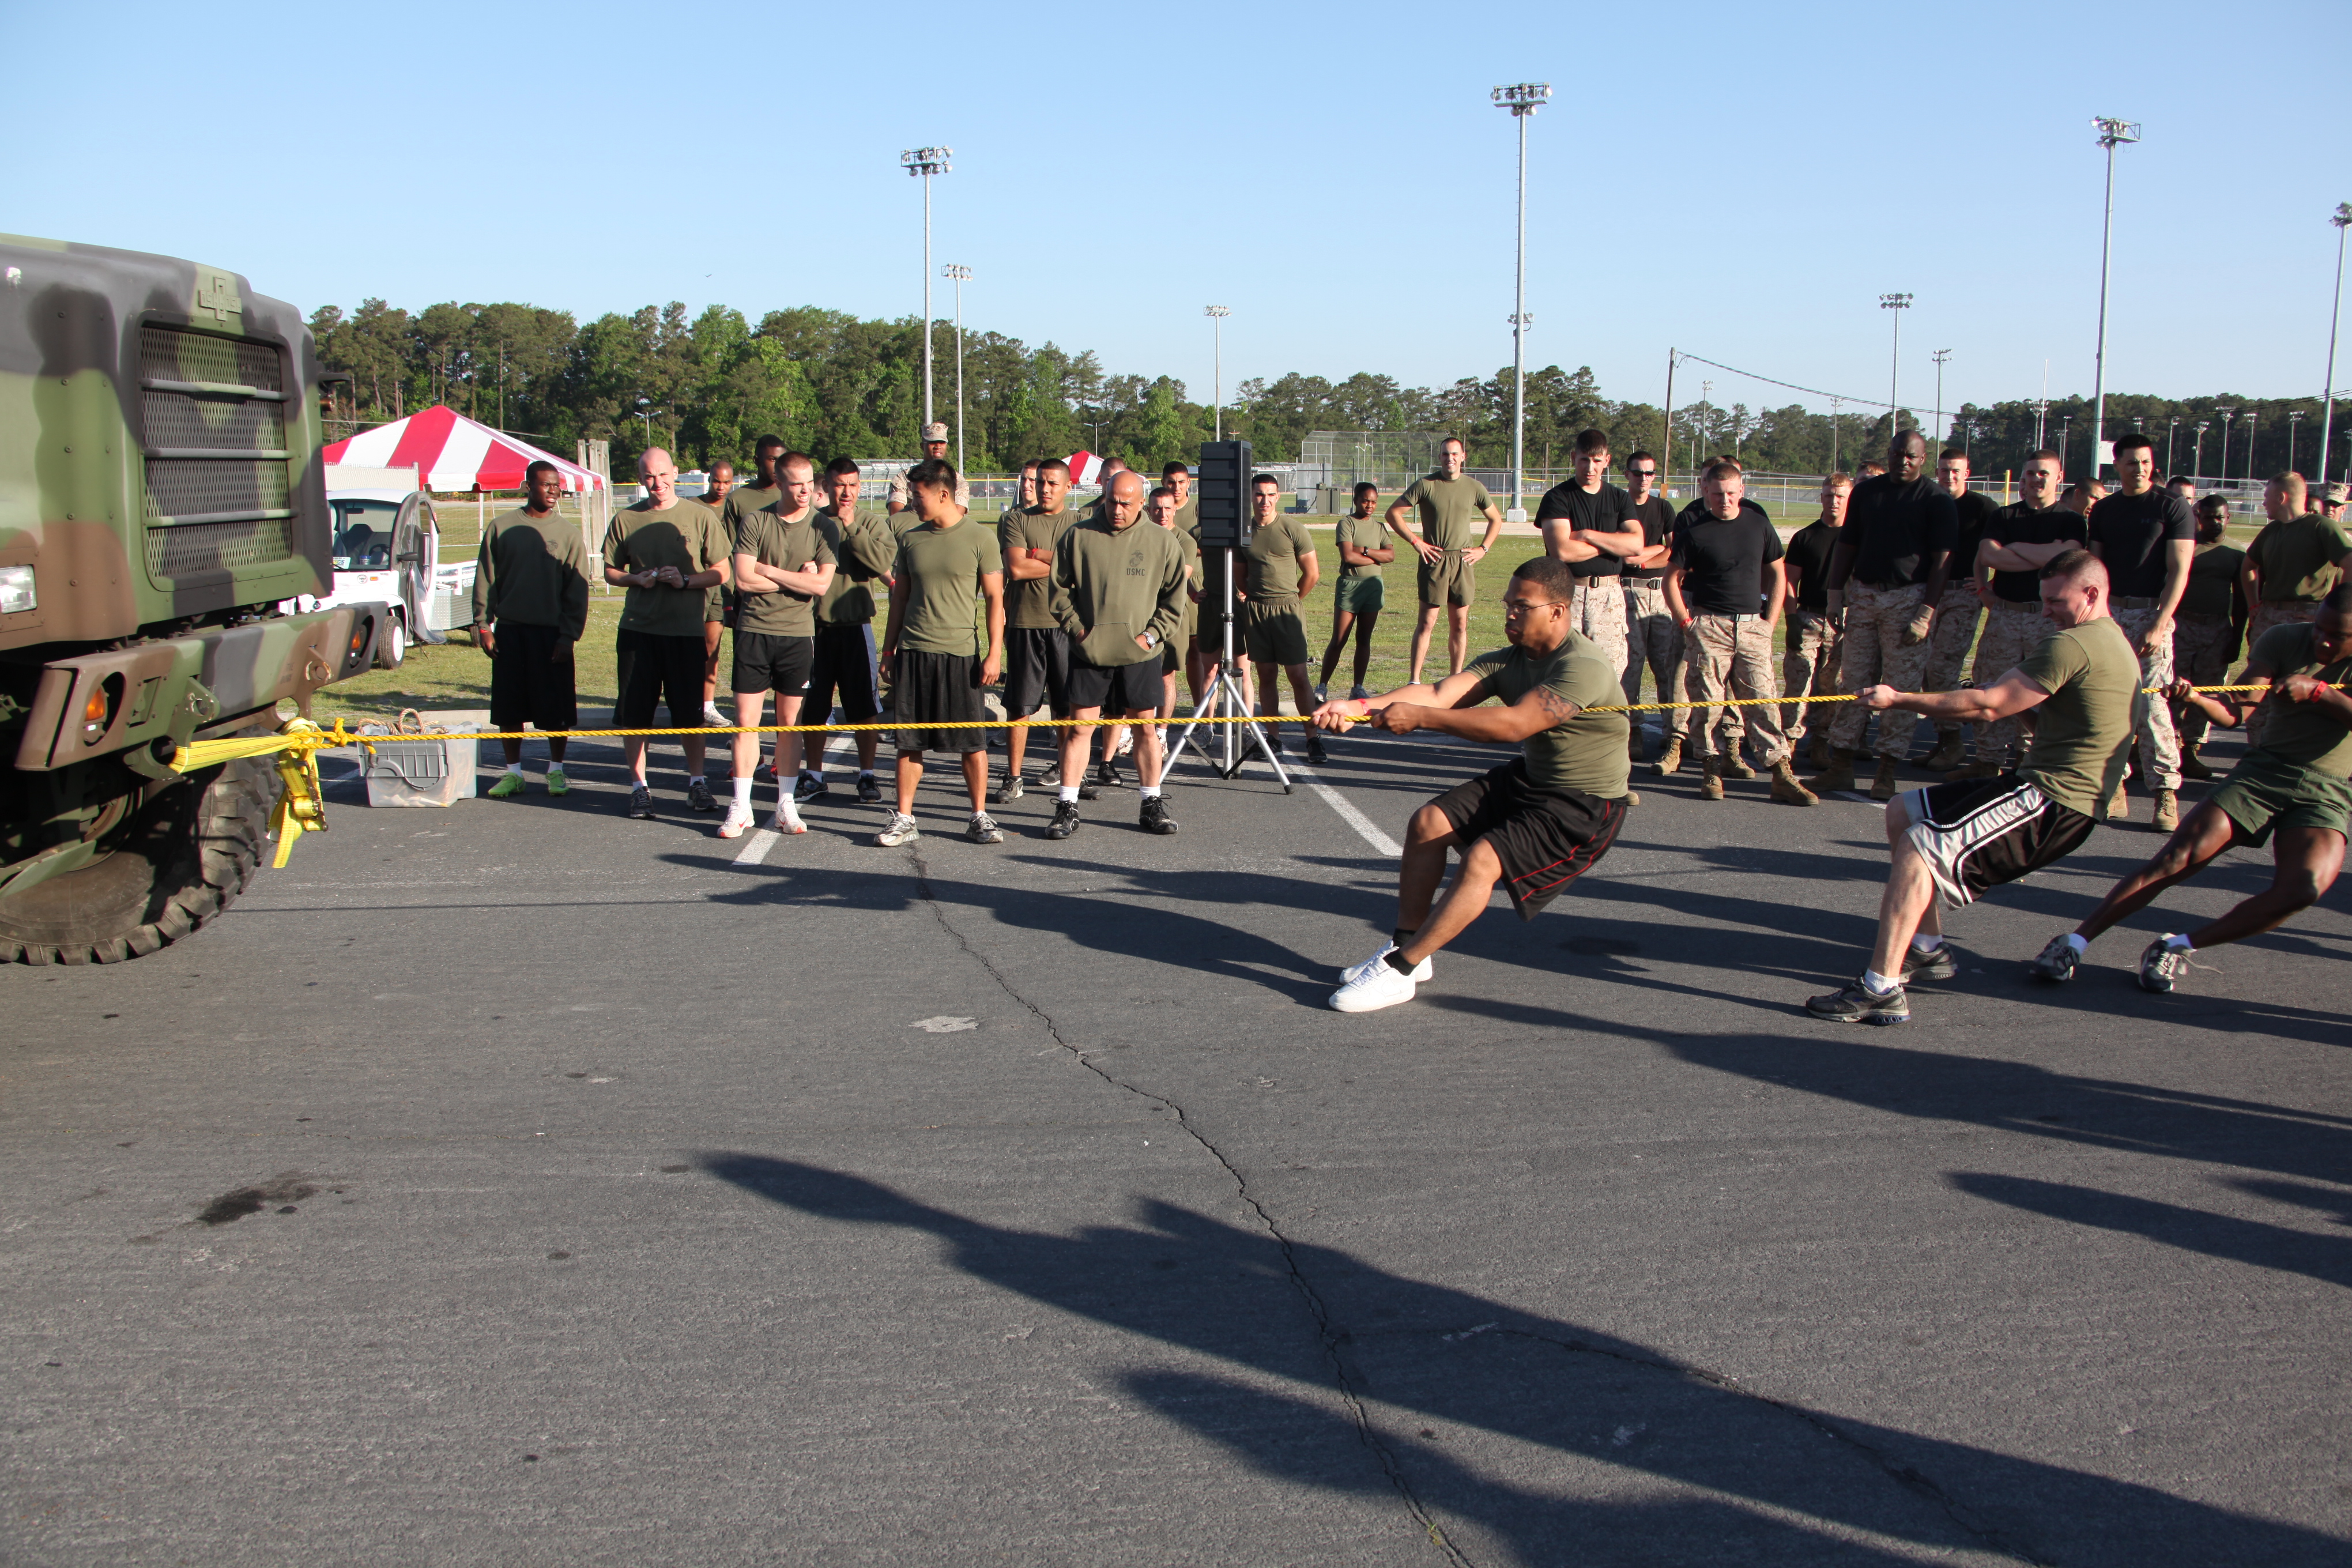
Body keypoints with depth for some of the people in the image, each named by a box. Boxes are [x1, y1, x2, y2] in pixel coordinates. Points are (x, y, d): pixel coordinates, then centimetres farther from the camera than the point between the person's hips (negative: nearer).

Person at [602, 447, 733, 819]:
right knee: (634, 712, 2)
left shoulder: (700, 516, 1)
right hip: (638, 629, 1)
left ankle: (697, 782, 20)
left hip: (686, 630, -1)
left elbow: (721, 572, 1)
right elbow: (611, 572, 13)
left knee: (690, 712, 5)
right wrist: (638, 578, -7)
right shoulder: (625, 519, 6)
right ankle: (639, 786, 13)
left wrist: (686, 580, -15)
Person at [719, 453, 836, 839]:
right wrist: (797, 579, -7)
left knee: (790, 722, 7)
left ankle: (786, 804, 15)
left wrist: (768, 570, -9)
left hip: (798, 633, 0)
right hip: (754, 631, 0)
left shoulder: (822, 528, 1)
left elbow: (822, 584, -11)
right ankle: (741, 807, 8)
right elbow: (743, 579, -8)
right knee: (746, 721, 1)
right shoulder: (756, 521, 1)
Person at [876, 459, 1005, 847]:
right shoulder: (910, 539, 11)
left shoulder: (980, 539, -1)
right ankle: (904, 819, 11)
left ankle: (980, 817, 11)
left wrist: (995, 653, -8)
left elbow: (994, 598, -1)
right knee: (909, 741, 4)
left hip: (961, 652, -3)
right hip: (913, 651, 3)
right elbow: (900, 597, 18)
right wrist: (888, 648, 15)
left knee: (973, 741, 0)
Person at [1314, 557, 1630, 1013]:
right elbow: (1440, 693, -15)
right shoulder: (1509, 660, -1)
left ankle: (1399, 970, -16)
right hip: (1528, 779, 9)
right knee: (1428, 822, -1)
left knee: (1482, 859, -24)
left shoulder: (1584, 668, -26)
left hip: (1584, 808, -9)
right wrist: (1361, 707, -30)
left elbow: (1513, 724, -37)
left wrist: (1420, 716, -36)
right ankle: (1405, 945, 8)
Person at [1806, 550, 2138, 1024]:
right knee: (1903, 811, 14)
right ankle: (1929, 950, 17)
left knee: (1919, 845, -25)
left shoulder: (2072, 645, -16)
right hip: (2046, 787, 11)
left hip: (2054, 804, -11)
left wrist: (1900, 700, -13)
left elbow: (1990, 705, -18)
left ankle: (1881, 989, -30)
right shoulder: (2111, 640, 19)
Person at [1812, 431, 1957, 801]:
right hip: (1862, 595, 4)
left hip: (1908, 599, -4)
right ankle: (1841, 766, 9)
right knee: (1853, 681, 5)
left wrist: (1926, 614, -14)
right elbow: (1846, 547, 14)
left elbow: (1942, 560, -7)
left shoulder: (1937, 500, -3)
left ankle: (1887, 773, 4)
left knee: (1900, 688, -1)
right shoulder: (1866, 492, 11)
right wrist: (1835, 598, 7)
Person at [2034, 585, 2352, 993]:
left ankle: (2179, 947, -15)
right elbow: (2235, 711, -5)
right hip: (2263, 769, 1)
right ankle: (2075, 942, -13)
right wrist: (2197, 698, -24)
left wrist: (2318, 691, -21)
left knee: (2306, 886, -27)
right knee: (2176, 859, -15)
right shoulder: (2283, 641, 2)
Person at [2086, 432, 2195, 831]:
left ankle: (2166, 791, -8)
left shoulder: (2172, 508, 0)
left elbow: (2179, 571, -6)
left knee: (2151, 705, -12)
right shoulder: (2104, 509, 15)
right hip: (2108, 611, 5)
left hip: (2150, 612, -4)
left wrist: (2159, 625, -15)